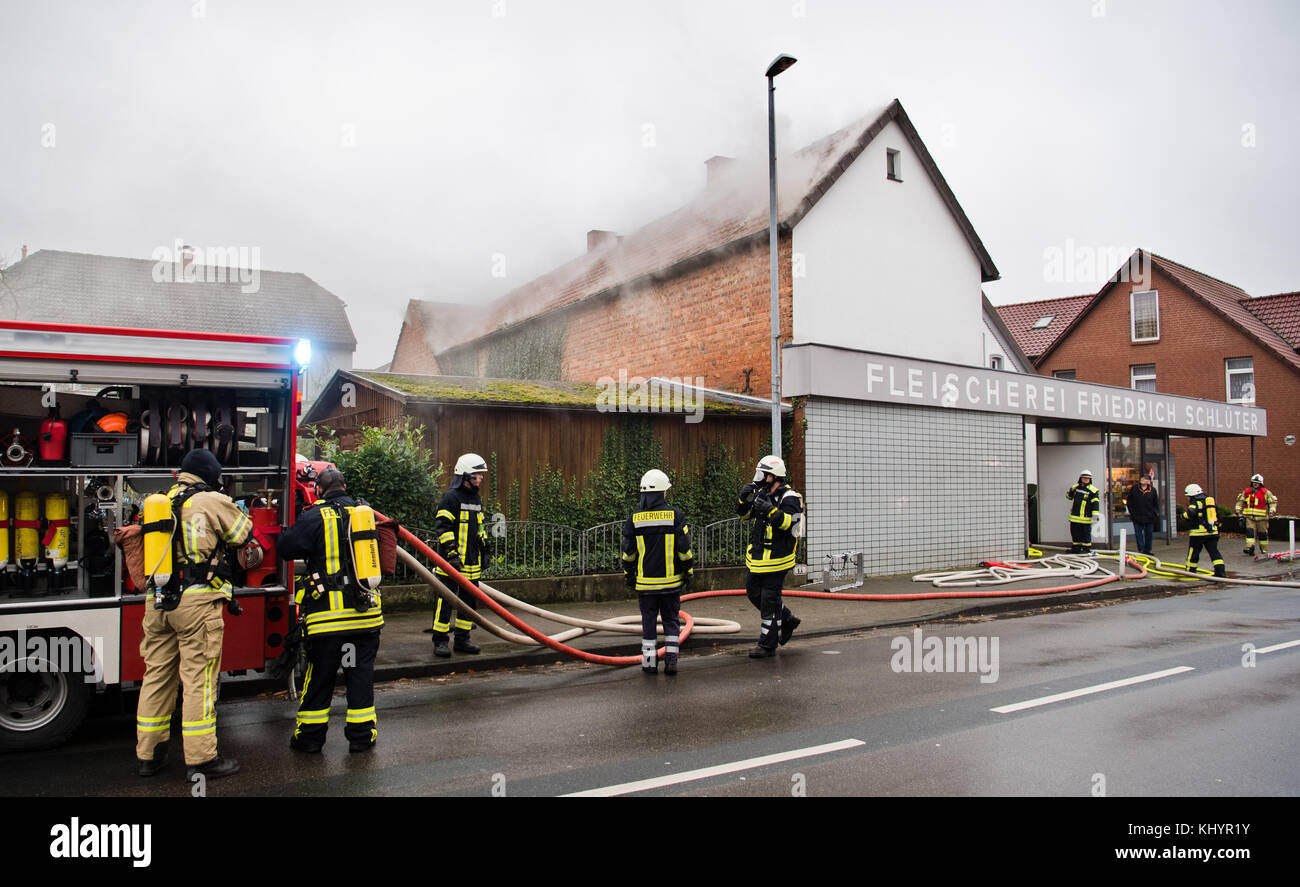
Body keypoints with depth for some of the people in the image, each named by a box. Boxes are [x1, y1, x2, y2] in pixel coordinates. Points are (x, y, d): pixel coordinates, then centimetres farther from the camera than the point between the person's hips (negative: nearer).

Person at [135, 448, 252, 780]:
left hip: (158, 603, 6)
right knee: (199, 679, -2)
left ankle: (149, 754, 23)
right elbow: (243, 533, 6)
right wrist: (238, 510, 24)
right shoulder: (211, 501, -5)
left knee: (157, 675, 13)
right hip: (197, 602, -6)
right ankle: (201, 759, 3)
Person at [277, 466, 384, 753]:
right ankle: (362, 734, 15)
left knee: (319, 675, 9)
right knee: (361, 671, 11)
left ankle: (310, 734, 20)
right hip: (366, 611, 3)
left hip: (327, 614, -3)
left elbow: (286, 549, -3)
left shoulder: (313, 517, -8)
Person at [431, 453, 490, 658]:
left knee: (469, 600, 11)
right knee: (446, 600, -5)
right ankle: (440, 641, 3)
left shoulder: (477, 499, 17)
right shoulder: (452, 497, -10)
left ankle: (462, 640, 21)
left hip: (472, 563, 8)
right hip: (452, 561, -8)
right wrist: (451, 552, -19)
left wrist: (484, 549, 24)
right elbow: (442, 526, -14)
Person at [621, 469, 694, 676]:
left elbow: (628, 552, 3)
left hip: (645, 581, 1)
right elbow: (684, 549, -5)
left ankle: (649, 662, 14)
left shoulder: (634, 518, -2)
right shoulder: (675, 515, -6)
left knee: (648, 621, 10)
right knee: (670, 620, 11)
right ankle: (671, 660, 7)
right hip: (671, 581, -1)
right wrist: (688, 573, 5)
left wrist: (629, 575, 15)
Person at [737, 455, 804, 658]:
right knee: (754, 594, 18)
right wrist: (744, 498, -6)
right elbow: (743, 514, 13)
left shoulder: (789, 498, -14)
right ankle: (787, 619, 36)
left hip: (776, 559, -8)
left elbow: (790, 523, -28)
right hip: (756, 557, 8)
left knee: (769, 601, -3)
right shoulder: (761, 494, 8)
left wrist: (771, 510, -41)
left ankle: (767, 645, 7)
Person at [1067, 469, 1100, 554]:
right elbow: (1069, 496, 21)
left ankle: (1086, 548, 11)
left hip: (1085, 518, -6)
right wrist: (1071, 491, -1)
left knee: (1085, 534, 0)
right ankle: (1076, 548, 24)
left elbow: (1095, 503, -10)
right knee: (1074, 532, 13)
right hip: (1074, 517, 6)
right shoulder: (1075, 487, 10)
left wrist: (1095, 514, -17)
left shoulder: (1093, 490, -6)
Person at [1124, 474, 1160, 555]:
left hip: (1149, 517, 1)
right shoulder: (1134, 488, 2)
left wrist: (1155, 514, 3)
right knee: (1138, 533, -2)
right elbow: (1129, 500, 8)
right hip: (1137, 517, -1)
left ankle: (1147, 550, 20)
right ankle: (1141, 549, 3)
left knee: (1149, 534, 8)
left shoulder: (1152, 490, 4)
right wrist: (1130, 511, 1)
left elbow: (1156, 504, 10)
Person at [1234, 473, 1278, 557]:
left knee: (1262, 534, 9)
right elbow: (1240, 500, 16)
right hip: (1250, 517, 2)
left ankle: (1264, 550, 23)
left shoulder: (1266, 492, -2)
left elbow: (1273, 501, -3)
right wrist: (1238, 511, 10)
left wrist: (1272, 511, -17)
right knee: (1250, 531, -13)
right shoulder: (1246, 492, 6)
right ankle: (1250, 547, -20)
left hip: (1262, 517, -2)